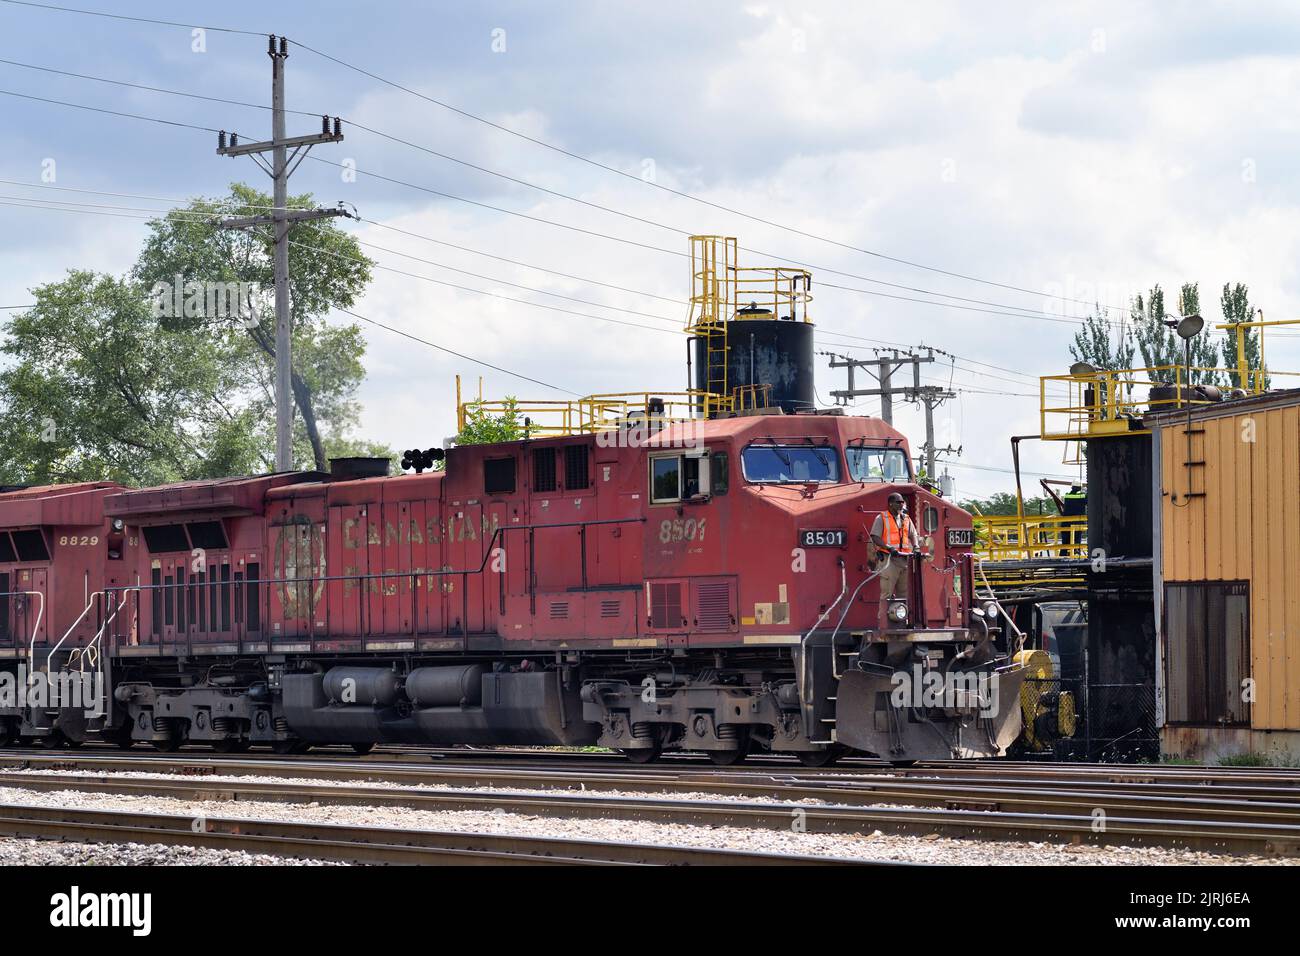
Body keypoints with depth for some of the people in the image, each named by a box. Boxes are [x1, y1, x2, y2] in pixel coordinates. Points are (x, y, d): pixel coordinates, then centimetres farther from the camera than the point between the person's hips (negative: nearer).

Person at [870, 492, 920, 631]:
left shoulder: (906, 519, 18)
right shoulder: (881, 518, 1)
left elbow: (913, 535, 15)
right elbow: (875, 537, -7)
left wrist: (916, 547, -7)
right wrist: (889, 548, -20)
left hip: (904, 559, 6)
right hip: (889, 559, -6)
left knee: (904, 593, 8)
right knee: (887, 594, -9)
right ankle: (884, 626, -11)